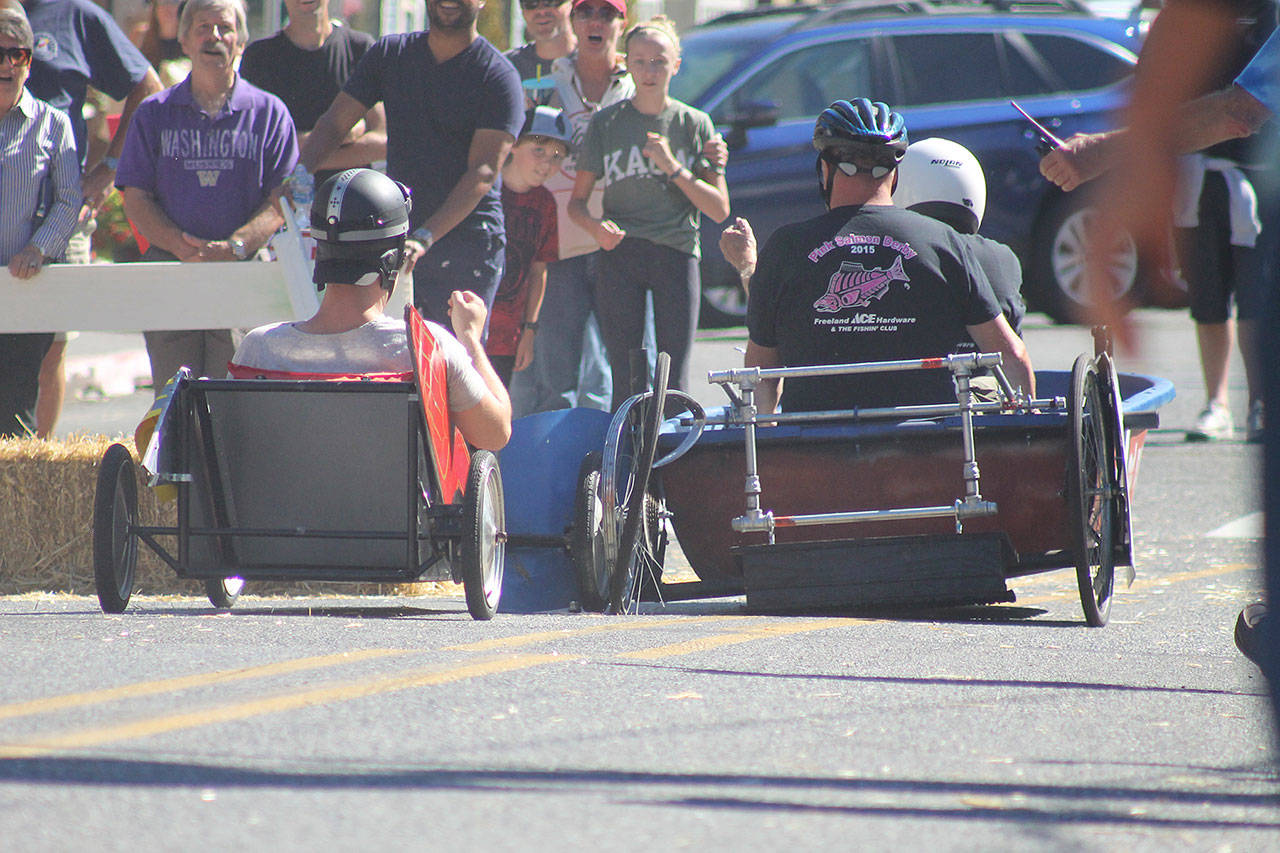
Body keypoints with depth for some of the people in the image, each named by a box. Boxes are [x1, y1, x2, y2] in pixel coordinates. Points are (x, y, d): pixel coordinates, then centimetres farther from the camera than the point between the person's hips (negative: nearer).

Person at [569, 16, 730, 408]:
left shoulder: (695, 125, 7)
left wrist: (673, 167, -9)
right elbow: (577, 201, 11)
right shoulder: (606, 124, 7)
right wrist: (596, 227, -12)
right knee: (624, 382, -5)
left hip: (677, 254, 0)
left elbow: (719, 210, 4)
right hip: (619, 253, 0)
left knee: (674, 383, -5)